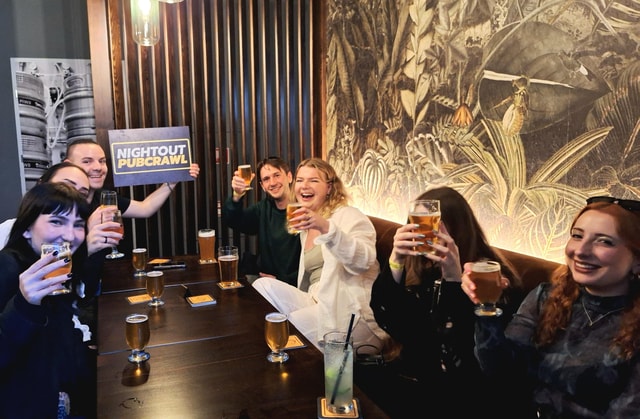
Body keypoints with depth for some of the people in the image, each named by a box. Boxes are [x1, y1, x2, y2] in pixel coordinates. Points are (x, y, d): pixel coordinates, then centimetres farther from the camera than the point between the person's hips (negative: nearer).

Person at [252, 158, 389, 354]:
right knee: (263, 285, -12)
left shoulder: (349, 216, -4)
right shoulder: (306, 228, 20)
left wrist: (326, 228, -36)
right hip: (318, 304, 7)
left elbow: (363, 261, -24)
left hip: (355, 313, -7)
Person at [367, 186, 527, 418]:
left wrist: (454, 278, -32)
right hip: (413, 369, 5)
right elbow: (389, 322, -9)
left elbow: (475, 351, -23)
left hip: (459, 389, -5)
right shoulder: (419, 264, 0)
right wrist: (395, 262, -23)